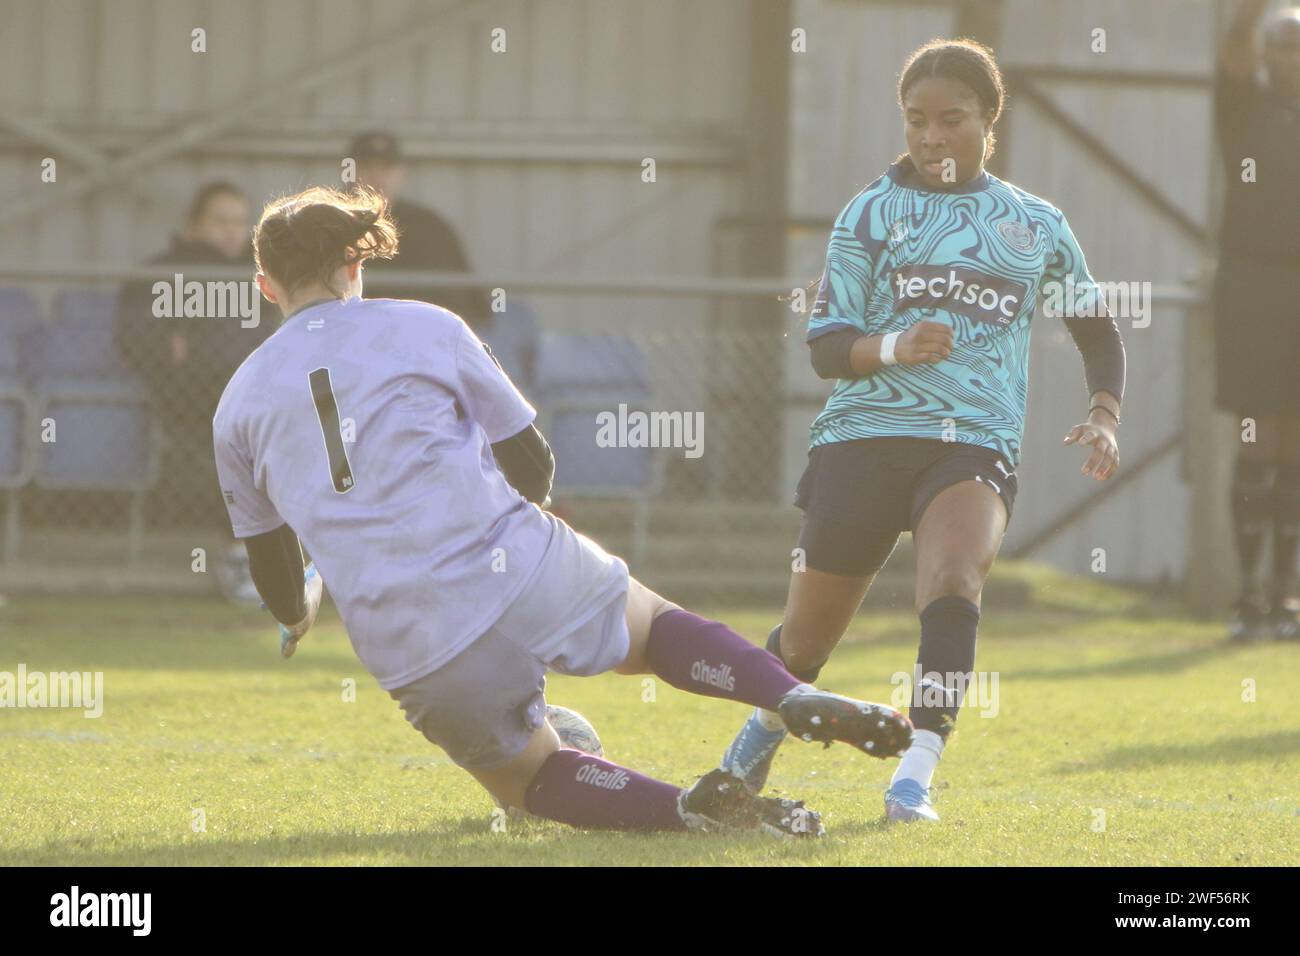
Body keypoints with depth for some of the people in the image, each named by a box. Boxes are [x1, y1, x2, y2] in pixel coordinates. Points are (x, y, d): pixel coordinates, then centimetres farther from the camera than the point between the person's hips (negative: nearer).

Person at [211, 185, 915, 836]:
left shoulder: (237, 407, 12)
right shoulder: (423, 328, 7)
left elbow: (274, 576, 21)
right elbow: (532, 466, 11)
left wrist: (297, 615, 44)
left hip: (414, 658, 1)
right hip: (523, 575, 0)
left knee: (529, 779, 23)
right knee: (659, 626, 27)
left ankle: (683, 807, -8)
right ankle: (799, 699, -4)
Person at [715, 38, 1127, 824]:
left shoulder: (1036, 226, 11)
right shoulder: (871, 214, 6)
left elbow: (1099, 331, 22)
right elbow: (825, 345, 0)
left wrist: (1105, 417, 4)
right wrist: (893, 349, -21)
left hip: (977, 443, 0)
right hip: (866, 435, 0)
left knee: (954, 582, -31)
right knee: (808, 637, 7)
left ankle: (916, 778, -33)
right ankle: (763, 731, 40)